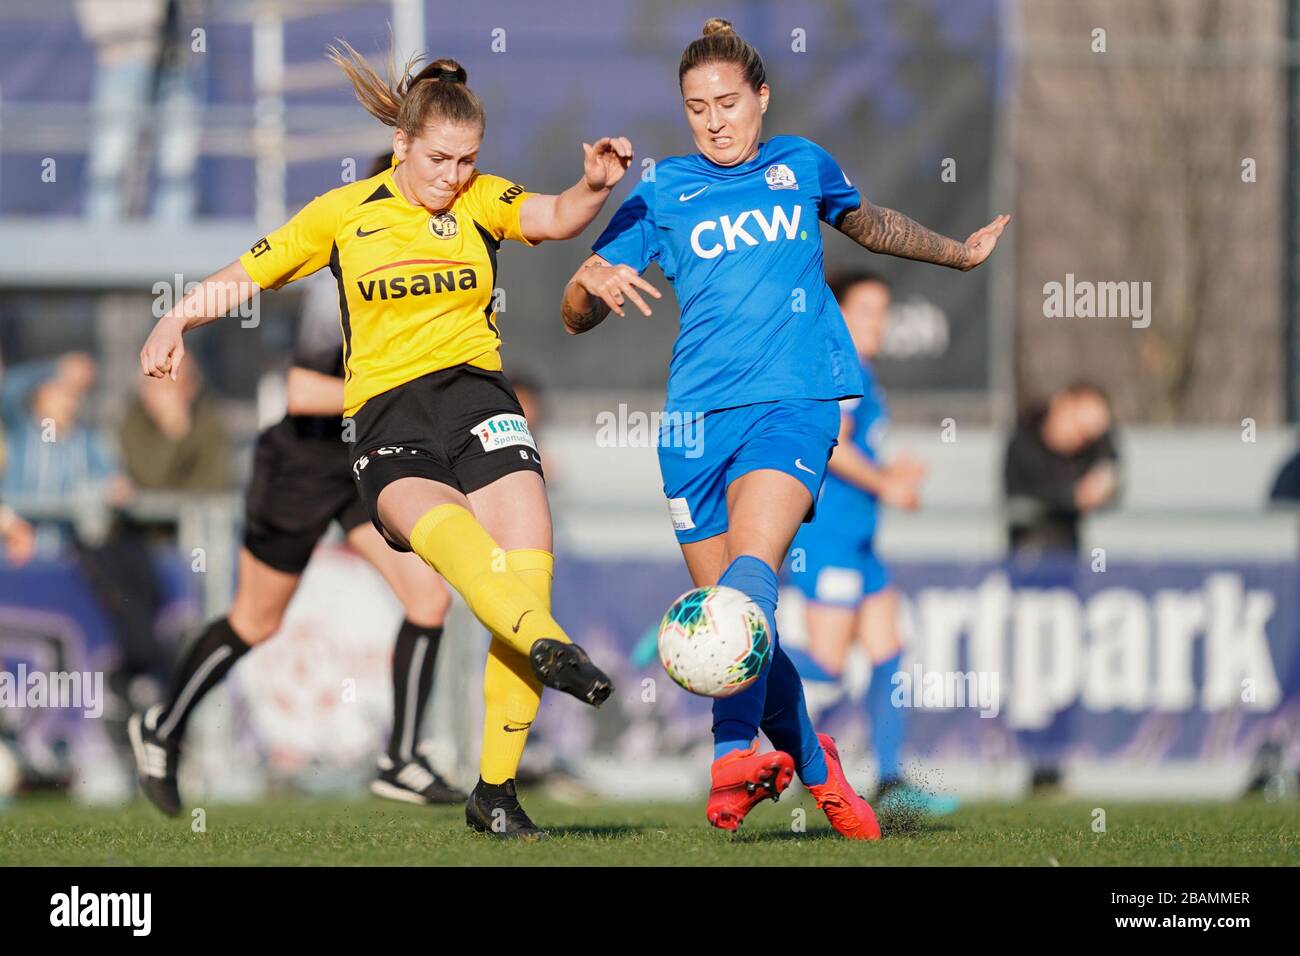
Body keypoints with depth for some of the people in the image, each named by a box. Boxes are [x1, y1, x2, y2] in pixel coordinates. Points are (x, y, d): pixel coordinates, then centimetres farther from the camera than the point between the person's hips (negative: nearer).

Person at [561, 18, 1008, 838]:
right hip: (697, 415, 2)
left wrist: (959, 253, 48)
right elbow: (575, 316, 7)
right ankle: (812, 764, 25)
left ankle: (735, 756, -42)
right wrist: (596, 282, -16)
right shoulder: (663, 193, 9)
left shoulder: (803, 165, 13)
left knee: (751, 565, -26)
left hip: (794, 402, -2)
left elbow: (867, 222, 36)